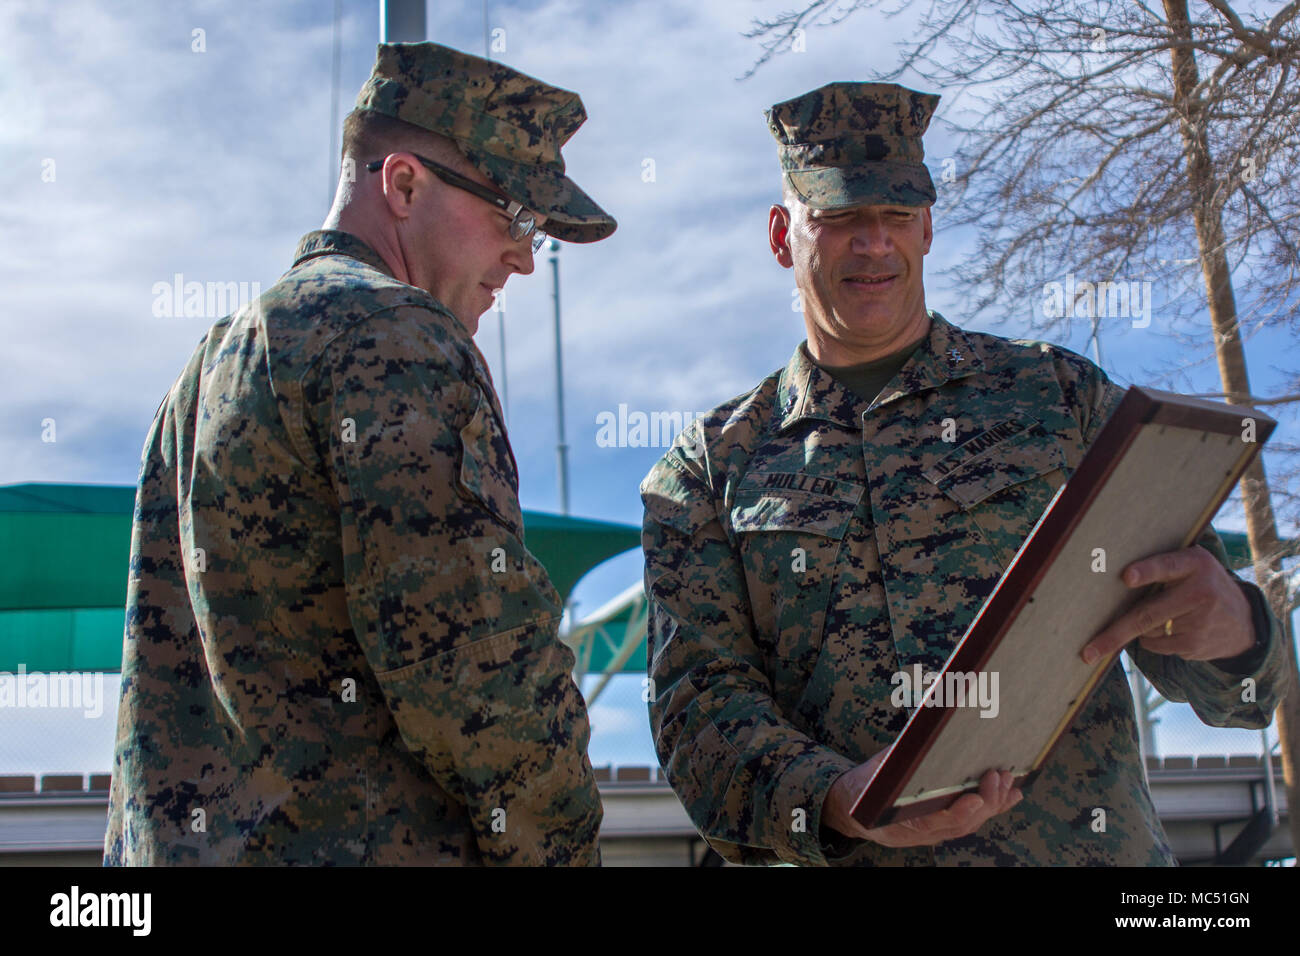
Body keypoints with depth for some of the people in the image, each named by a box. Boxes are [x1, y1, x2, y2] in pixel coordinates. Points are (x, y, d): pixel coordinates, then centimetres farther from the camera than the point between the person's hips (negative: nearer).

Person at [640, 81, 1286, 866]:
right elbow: (700, 705, 2)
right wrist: (838, 803, -17)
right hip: (847, 856, 2)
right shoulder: (709, 470, 11)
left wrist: (1231, 627, -12)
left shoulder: (1061, 394, 11)